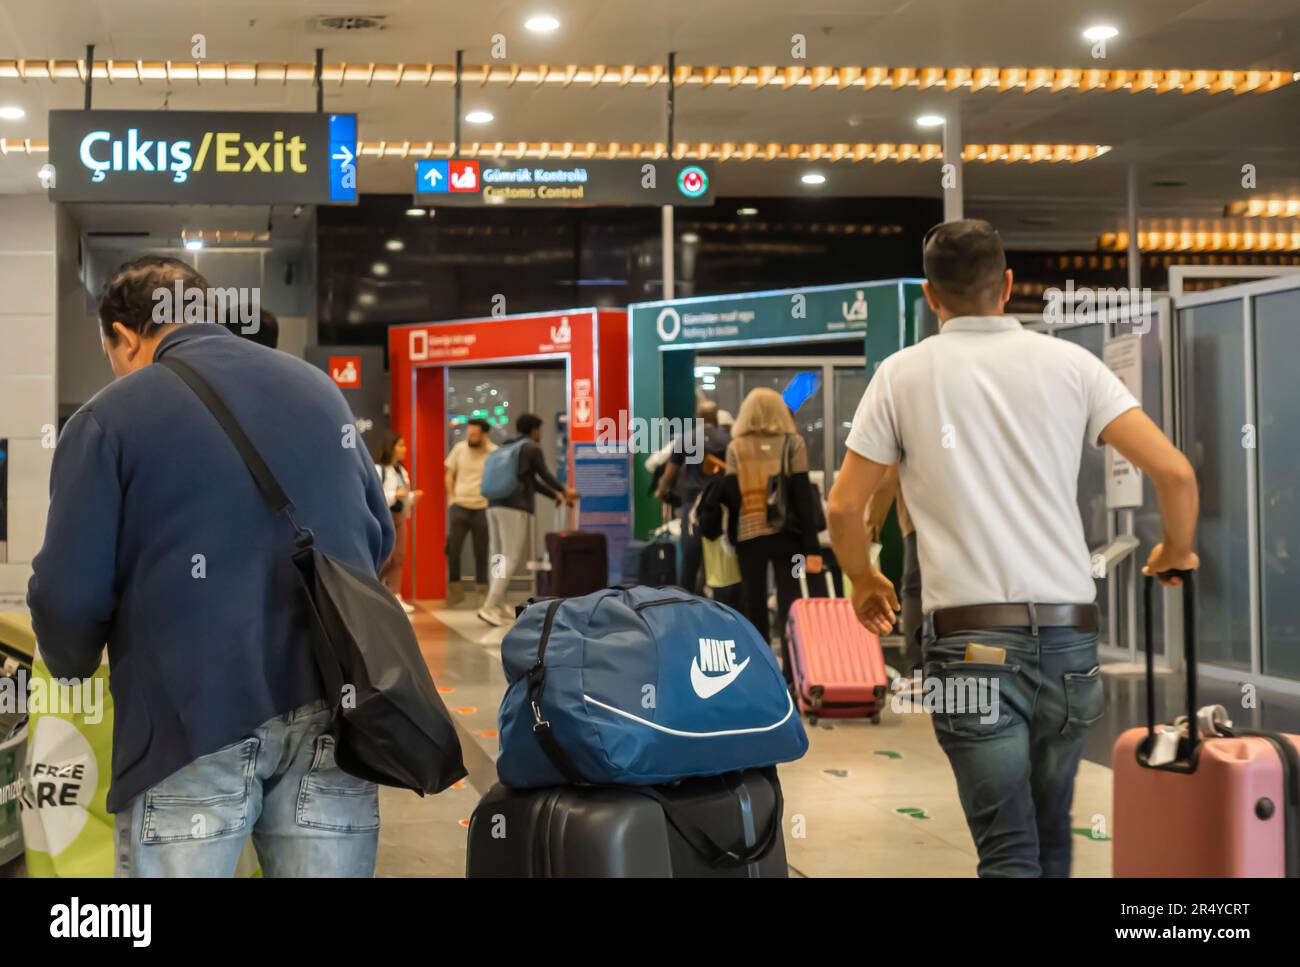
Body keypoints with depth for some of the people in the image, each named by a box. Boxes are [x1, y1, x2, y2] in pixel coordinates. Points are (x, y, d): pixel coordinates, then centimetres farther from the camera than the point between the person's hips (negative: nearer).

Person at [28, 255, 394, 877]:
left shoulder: (108, 417, 1)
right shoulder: (318, 388, 17)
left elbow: (70, 594, -5)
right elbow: (378, 539, 23)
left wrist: (73, 666, 16)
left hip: (193, 715, -4)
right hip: (332, 707, 4)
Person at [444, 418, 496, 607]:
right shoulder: (460, 448, 2)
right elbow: (450, 474, 11)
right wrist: (450, 497, 4)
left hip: (483, 508, -1)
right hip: (459, 506, 1)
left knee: (481, 552, 5)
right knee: (452, 548, -3)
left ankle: (481, 590, 17)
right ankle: (454, 587, 11)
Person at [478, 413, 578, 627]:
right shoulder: (532, 448, 1)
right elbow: (545, 476, 8)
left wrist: (556, 495, 39)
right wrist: (565, 491, 26)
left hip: (495, 506, 8)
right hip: (515, 508, -8)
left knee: (499, 558, 11)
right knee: (511, 558, -9)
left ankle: (499, 607, 12)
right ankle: (490, 606, -19)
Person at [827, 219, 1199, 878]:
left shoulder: (903, 374, 4)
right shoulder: (1069, 363, 5)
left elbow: (844, 508, 4)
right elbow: (1174, 472, 0)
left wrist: (864, 583, 24)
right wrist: (1176, 551, 20)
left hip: (971, 639, -2)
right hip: (1067, 631, 2)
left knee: (1009, 851, -1)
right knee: (1052, 838, 19)